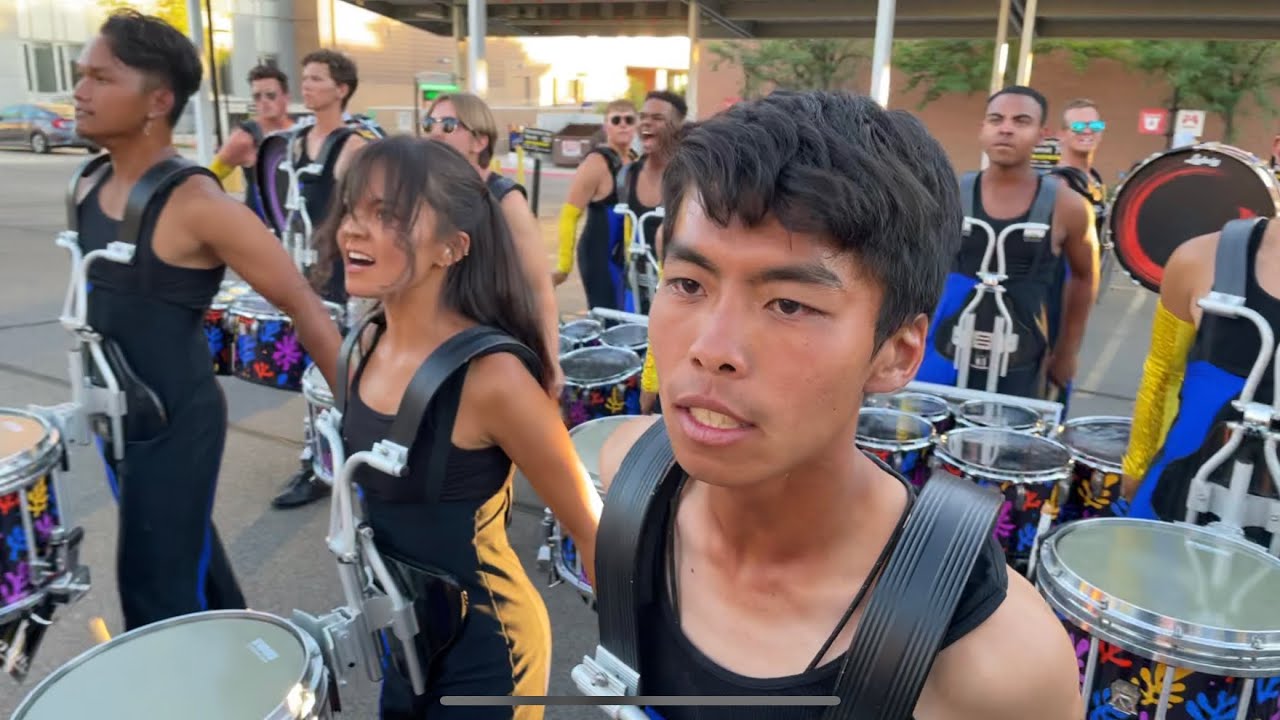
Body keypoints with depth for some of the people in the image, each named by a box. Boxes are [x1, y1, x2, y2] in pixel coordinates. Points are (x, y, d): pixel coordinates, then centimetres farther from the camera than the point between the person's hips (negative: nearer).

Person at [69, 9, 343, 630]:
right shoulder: (89, 188, 2)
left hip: (177, 422, -8)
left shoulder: (196, 207, -22)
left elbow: (301, 303, -20)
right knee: (186, 548, 24)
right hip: (115, 415, 8)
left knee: (158, 592, 3)